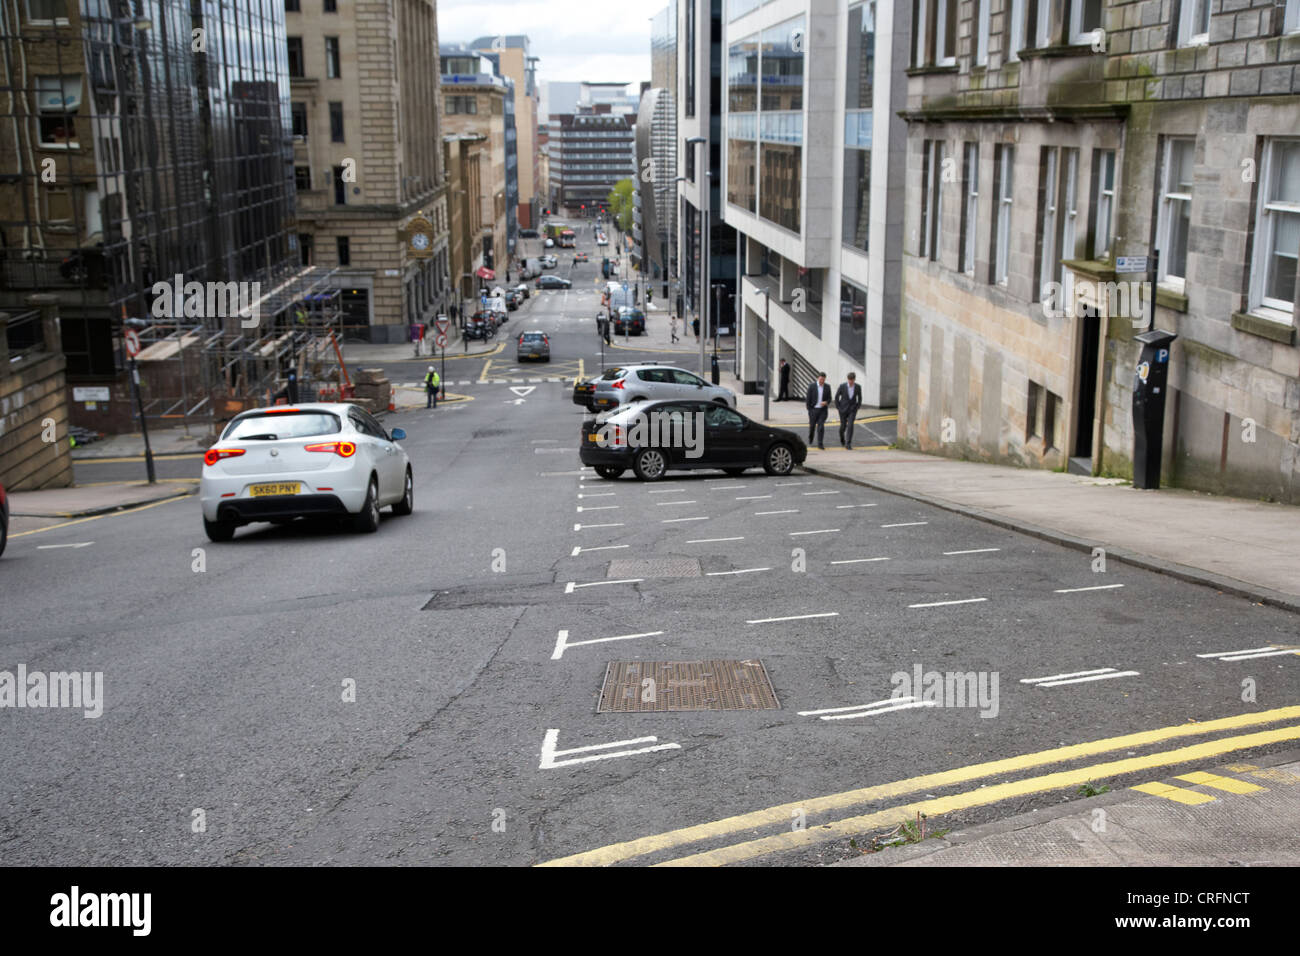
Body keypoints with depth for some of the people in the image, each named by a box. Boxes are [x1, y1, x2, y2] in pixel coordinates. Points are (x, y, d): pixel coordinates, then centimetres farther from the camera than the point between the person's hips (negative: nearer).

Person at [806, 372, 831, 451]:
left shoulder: (827, 387, 0)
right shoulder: (812, 386, -7)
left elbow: (829, 399, 6)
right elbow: (808, 399, -5)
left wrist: (826, 402, -17)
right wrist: (809, 410, -7)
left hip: (823, 410, 1)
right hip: (813, 409, -1)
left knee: (821, 426, -11)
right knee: (812, 426, 12)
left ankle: (820, 444, -9)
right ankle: (810, 438, 43)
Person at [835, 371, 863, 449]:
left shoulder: (858, 387, -8)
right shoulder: (842, 386, -14)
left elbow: (859, 397, 11)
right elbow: (836, 397, -1)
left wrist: (858, 407, 5)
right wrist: (838, 408, -3)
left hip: (852, 409, 1)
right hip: (843, 409, -1)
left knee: (850, 425, -16)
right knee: (843, 426, 8)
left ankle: (848, 444, -12)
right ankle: (842, 437, 42)